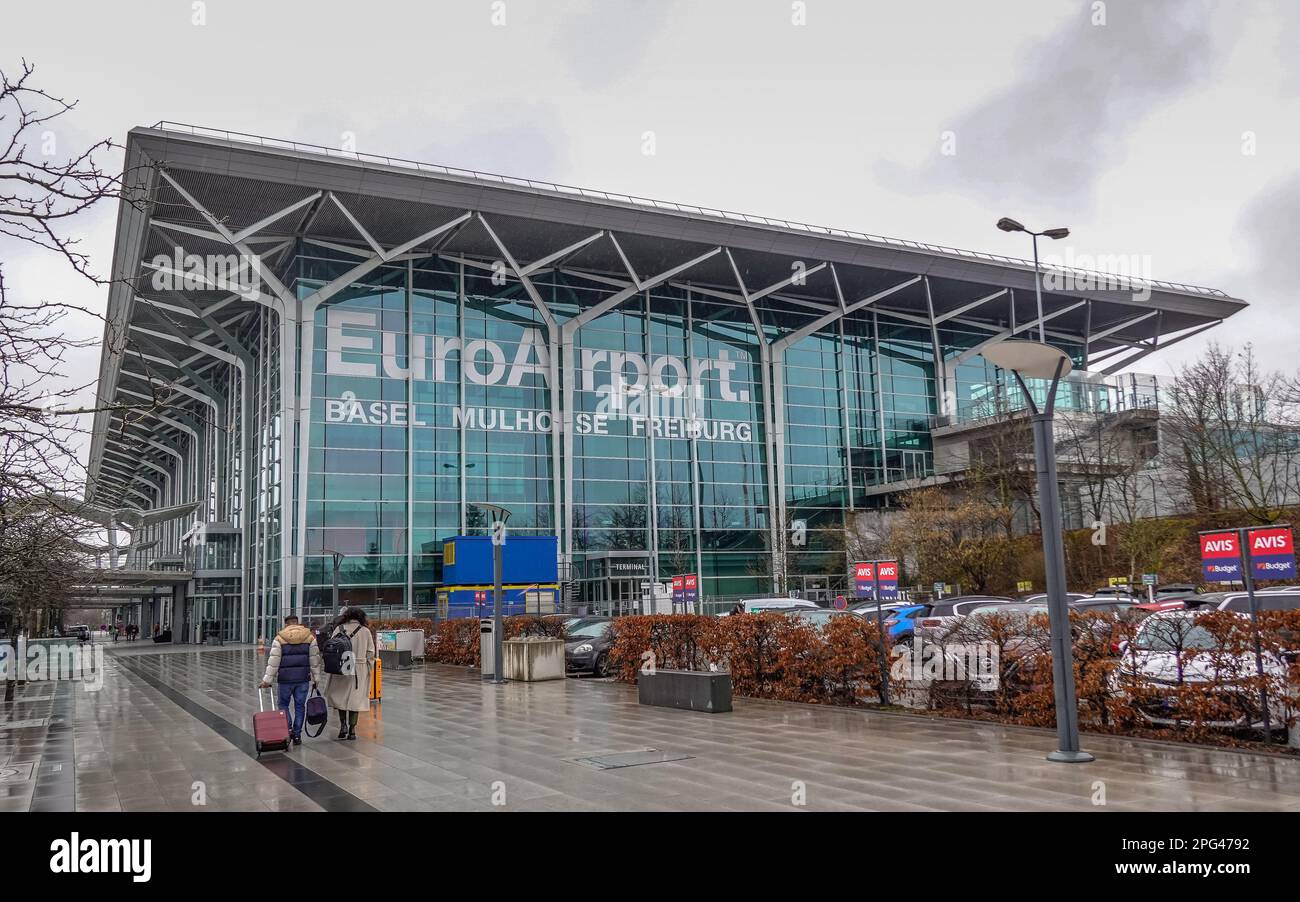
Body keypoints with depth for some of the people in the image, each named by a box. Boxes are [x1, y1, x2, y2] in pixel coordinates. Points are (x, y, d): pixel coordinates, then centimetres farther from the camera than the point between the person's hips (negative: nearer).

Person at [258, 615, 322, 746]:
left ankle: (288, 729, -5)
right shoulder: (310, 637, 4)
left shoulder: (279, 638, -3)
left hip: (286, 679, -2)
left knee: (283, 703, 14)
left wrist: (267, 680, -4)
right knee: (300, 706, 10)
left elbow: (273, 661, -7)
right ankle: (297, 735, 13)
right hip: (303, 678, 2)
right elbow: (315, 659, 6)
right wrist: (316, 678, 13)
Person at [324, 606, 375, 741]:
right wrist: (369, 669, 12)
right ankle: (352, 730, 7)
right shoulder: (365, 631, -1)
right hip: (360, 669, 0)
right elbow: (370, 653, 1)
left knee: (339, 694, 16)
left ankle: (343, 724, 5)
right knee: (355, 698, 6)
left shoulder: (339, 629, -2)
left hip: (341, 668, 0)